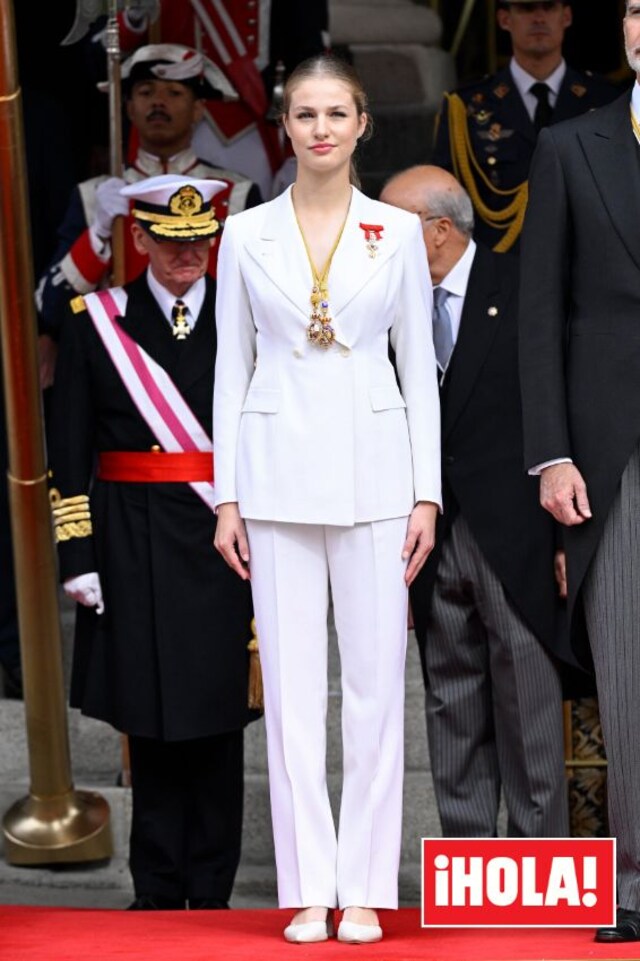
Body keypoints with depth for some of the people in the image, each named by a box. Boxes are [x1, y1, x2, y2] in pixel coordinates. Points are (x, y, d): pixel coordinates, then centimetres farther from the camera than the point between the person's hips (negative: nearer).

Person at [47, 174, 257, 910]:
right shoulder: (96, 321, 4)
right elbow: (69, 451, 3)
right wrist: (78, 556, -2)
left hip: (226, 544, 0)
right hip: (135, 548, 0)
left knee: (217, 718, 4)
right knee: (150, 719, 4)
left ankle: (211, 891, 12)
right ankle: (157, 891, 13)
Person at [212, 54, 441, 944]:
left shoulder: (398, 232, 3)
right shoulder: (246, 235, 4)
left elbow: (419, 368, 4)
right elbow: (232, 367, 6)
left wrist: (427, 494, -2)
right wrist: (227, 496, 1)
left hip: (372, 471, 0)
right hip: (279, 470, 0)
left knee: (376, 682, 0)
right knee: (291, 684, 2)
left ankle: (364, 890, 8)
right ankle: (308, 891, 8)